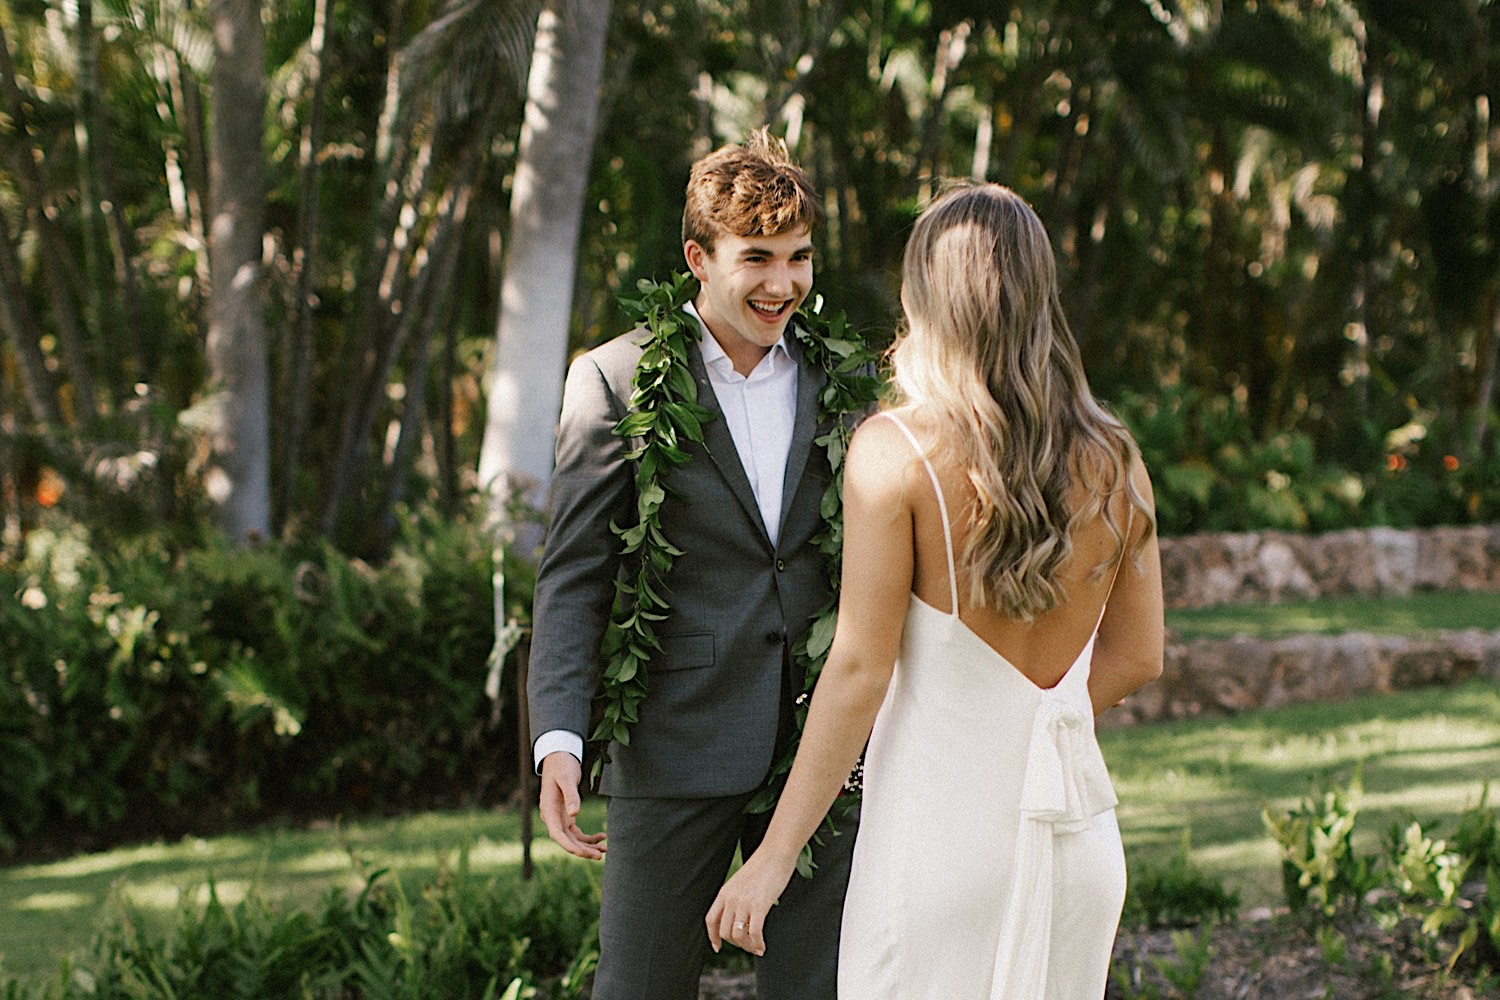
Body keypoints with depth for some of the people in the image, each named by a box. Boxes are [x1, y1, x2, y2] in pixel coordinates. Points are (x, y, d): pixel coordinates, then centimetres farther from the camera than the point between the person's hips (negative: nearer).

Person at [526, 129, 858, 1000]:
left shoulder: (840, 382, 8)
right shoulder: (616, 380, -3)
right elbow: (573, 576, -5)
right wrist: (560, 739, -16)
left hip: (823, 745, 3)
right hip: (679, 750, -3)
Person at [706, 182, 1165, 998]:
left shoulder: (896, 451, -11)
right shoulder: (1114, 462, 4)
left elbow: (860, 670, -12)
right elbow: (1136, 657, 10)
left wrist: (773, 858, -7)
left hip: (938, 818, -5)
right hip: (1074, 819, 5)